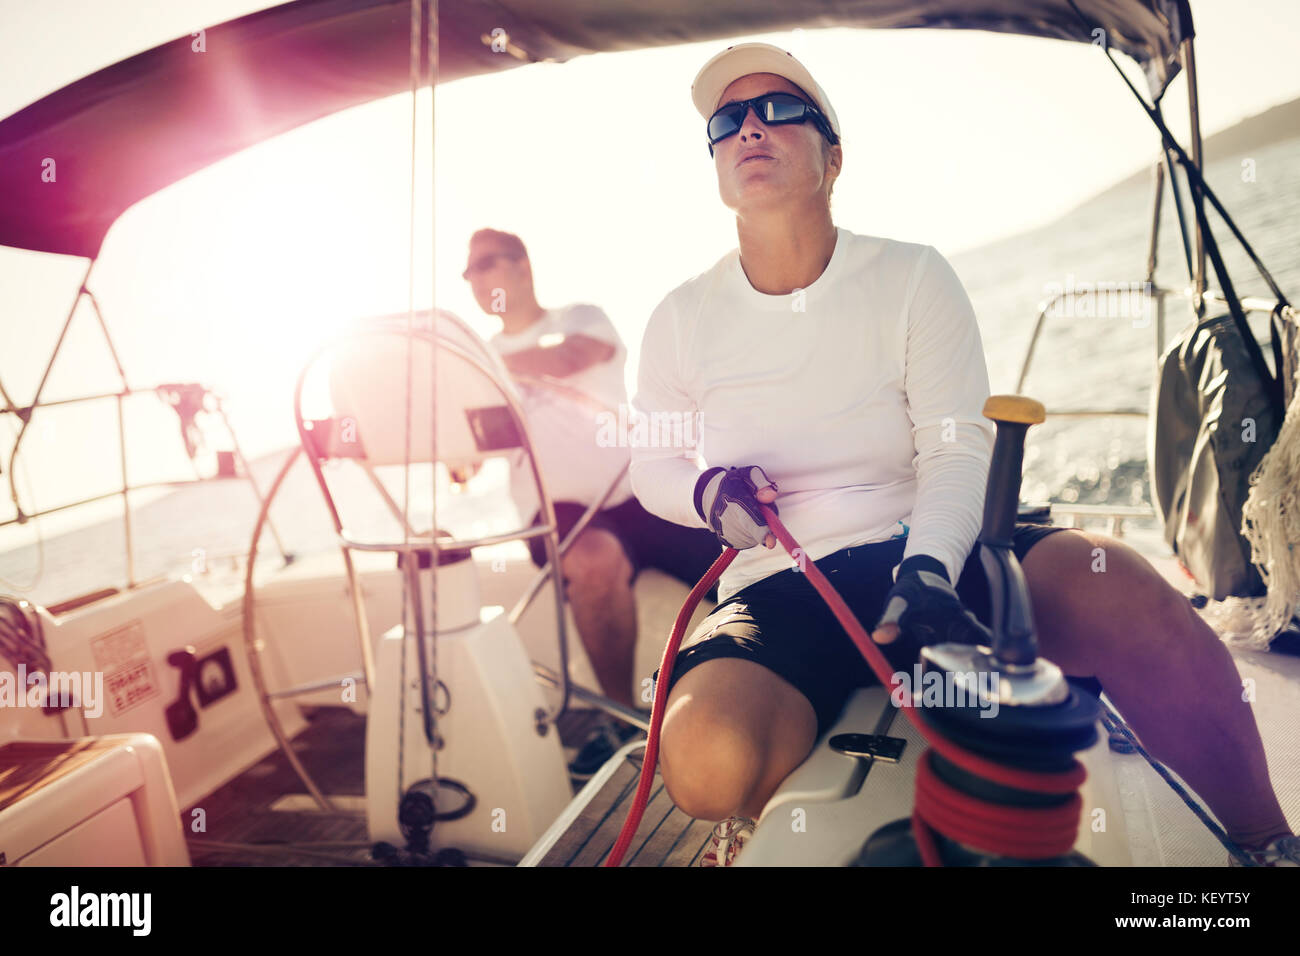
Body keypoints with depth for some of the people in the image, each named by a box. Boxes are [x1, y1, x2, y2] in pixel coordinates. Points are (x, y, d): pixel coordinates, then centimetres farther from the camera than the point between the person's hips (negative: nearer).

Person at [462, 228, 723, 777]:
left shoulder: (583, 320, 11)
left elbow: (567, 358, -16)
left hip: (641, 490, 1)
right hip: (562, 510, -1)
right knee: (596, 560, -37)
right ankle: (623, 715, -18)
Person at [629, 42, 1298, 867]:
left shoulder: (913, 277, 0)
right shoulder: (683, 318, 3)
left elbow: (958, 451, -7)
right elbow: (652, 468, 14)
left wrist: (927, 571, -26)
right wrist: (708, 492, -10)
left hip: (937, 554, 1)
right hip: (780, 590, 0)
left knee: (1113, 582, -29)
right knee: (708, 758, -33)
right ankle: (758, 822, 6)